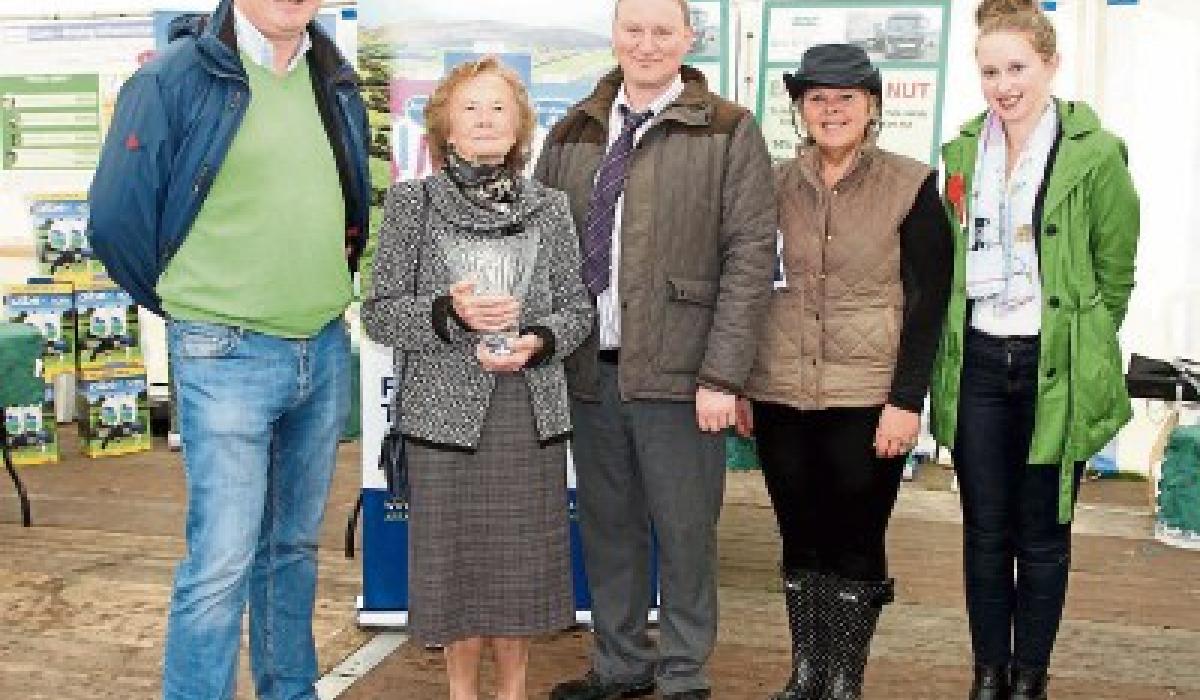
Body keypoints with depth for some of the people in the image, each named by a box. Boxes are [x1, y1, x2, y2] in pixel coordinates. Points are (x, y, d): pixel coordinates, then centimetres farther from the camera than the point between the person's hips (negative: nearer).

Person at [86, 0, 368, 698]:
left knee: (295, 546, 16)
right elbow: (116, 219, -4)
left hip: (327, 352, 6)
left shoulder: (337, 83, 9)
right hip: (227, 358, -5)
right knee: (222, 561, -6)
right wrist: (187, 303, 6)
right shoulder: (174, 79, -9)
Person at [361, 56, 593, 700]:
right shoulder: (412, 202, 0)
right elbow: (379, 313, -1)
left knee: (522, 552, 9)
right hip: (446, 410, -2)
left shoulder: (549, 206, 6)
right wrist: (449, 313, -19)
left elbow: (577, 307, 8)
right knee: (455, 553, 6)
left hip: (531, 412, 2)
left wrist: (537, 342, -12)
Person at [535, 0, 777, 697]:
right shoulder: (571, 135, 11)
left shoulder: (730, 132, -2)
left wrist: (722, 376, -13)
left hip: (677, 373, -4)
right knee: (607, 525, 14)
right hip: (589, 369, 4)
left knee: (685, 530, 6)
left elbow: (750, 259, -8)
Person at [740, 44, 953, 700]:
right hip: (780, 396, 3)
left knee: (856, 547, 5)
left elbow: (928, 302, -5)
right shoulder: (776, 185, 5)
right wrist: (737, 381, 6)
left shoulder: (911, 186, -4)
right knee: (800, 542, 13)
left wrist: (907, 400, -11)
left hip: (868, 398, -3)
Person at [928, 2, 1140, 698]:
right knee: (985, 531, 10)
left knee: (1042, 536, 7)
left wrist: (1080, 350, 3)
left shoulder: (1096, 153, -7)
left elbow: (1116, 274, 0)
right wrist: (954, 347, 12)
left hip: (1056, 371, -4)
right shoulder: (965, 151, 7)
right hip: (978, 363, 4)